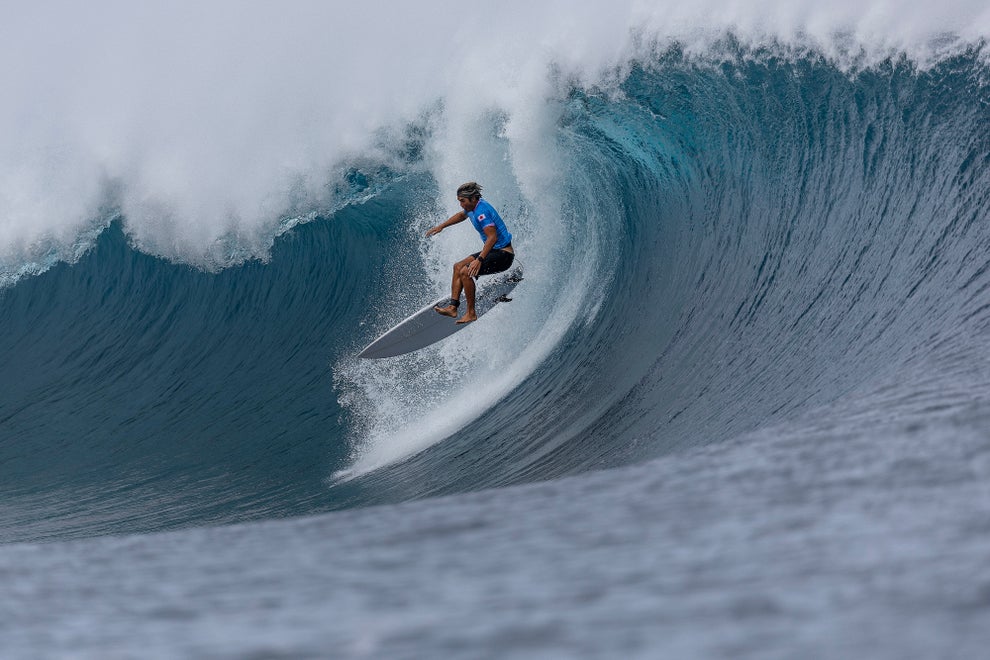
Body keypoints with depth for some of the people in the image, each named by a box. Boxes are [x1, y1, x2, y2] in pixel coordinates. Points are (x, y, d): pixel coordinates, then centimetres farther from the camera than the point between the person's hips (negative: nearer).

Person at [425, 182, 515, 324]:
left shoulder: (481, 211, -23)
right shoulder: (473, 207, 8)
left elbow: (492, 237, -32)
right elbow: (462, 215, 33)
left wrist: (479, 260, -38)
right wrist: (441, 226, 34)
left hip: (503, 254, -11)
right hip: (493, 251, 11)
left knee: (466, 272, -22)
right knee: (458, 267, 8)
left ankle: (471, 313, -13)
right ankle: (453, 306, 3)